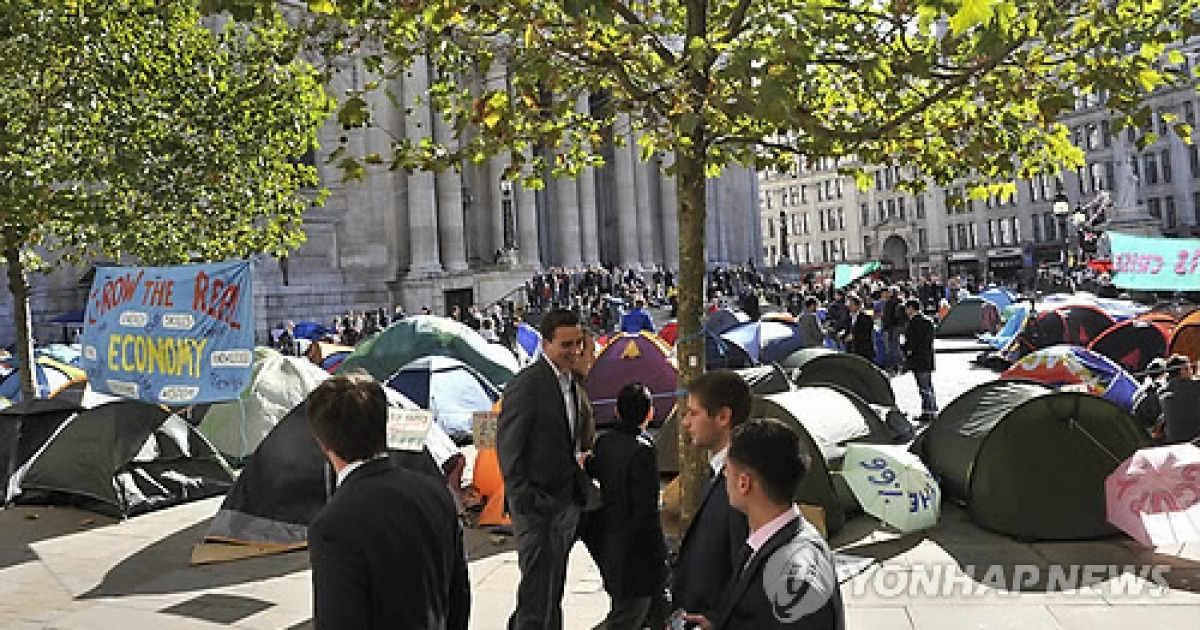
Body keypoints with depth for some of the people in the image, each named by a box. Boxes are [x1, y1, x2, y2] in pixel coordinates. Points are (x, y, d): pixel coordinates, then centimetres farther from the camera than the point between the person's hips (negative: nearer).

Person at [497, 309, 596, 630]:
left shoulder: (574, 383, 9)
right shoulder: (526, 384, -17)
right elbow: (508, 448, -17)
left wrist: (582, 488, 12)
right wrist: (523, 500, -18)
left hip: (567, 503, 8)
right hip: (537, 506, -8)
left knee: (553, 588, 20)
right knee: (536, 588, -2)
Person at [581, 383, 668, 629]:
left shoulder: (604, 442, 1)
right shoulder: (643, 451, -21)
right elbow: (646, 510, -21)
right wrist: (658, 554, -12)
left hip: (608, 545, 8)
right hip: (633, 554, -8)